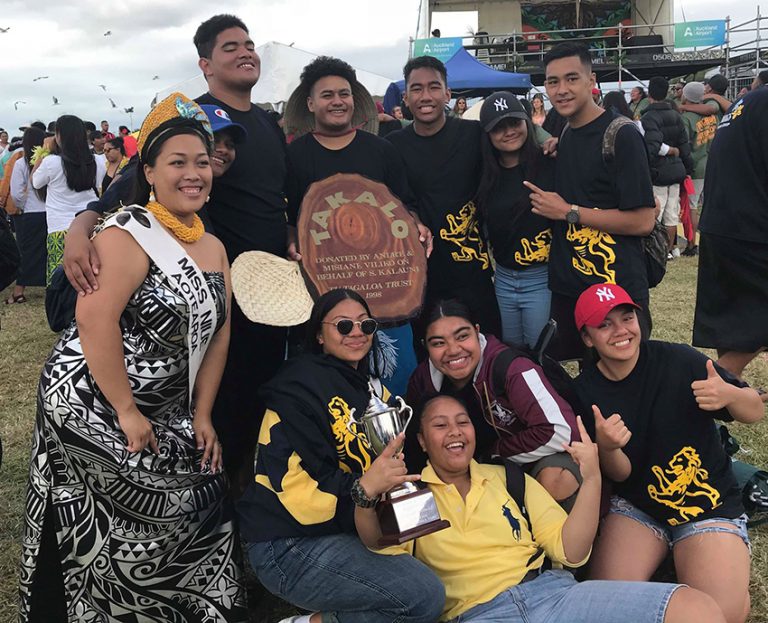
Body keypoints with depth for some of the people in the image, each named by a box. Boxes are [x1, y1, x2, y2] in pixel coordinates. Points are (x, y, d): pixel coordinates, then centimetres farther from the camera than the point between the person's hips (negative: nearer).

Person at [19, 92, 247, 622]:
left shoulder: (214, 248, 9)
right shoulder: (130, 233, -15)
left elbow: (217, 335, 9)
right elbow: (95, 321, -25)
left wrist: (201, 415, 4)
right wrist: (126, 412, -22)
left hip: (164, 413, 8)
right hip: (92, 404, -7)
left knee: (200, 508, 6)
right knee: (128, 531, -5)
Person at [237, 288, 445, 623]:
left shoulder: (371, 389, 15)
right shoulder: (302, 385, -12)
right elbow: (293, 487, -20)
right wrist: (362, 487, -34)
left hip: (346, 533, 9)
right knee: (426, 595, -20)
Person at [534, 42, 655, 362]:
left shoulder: (621, 136, -13)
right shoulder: (563, 137, 11)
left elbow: (642, 221, -18)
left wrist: (569, 212, -14)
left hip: (616, 289, -7)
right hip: (567, 287, 7)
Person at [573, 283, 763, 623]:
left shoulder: (679, 360, -15)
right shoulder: (585, 391, -7)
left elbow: (755, 411, -5)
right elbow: (620, 474, -5)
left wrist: (728, 394, -29)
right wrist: (606, 448, -30)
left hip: (709, 503, -1)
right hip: (634, 505, 2)